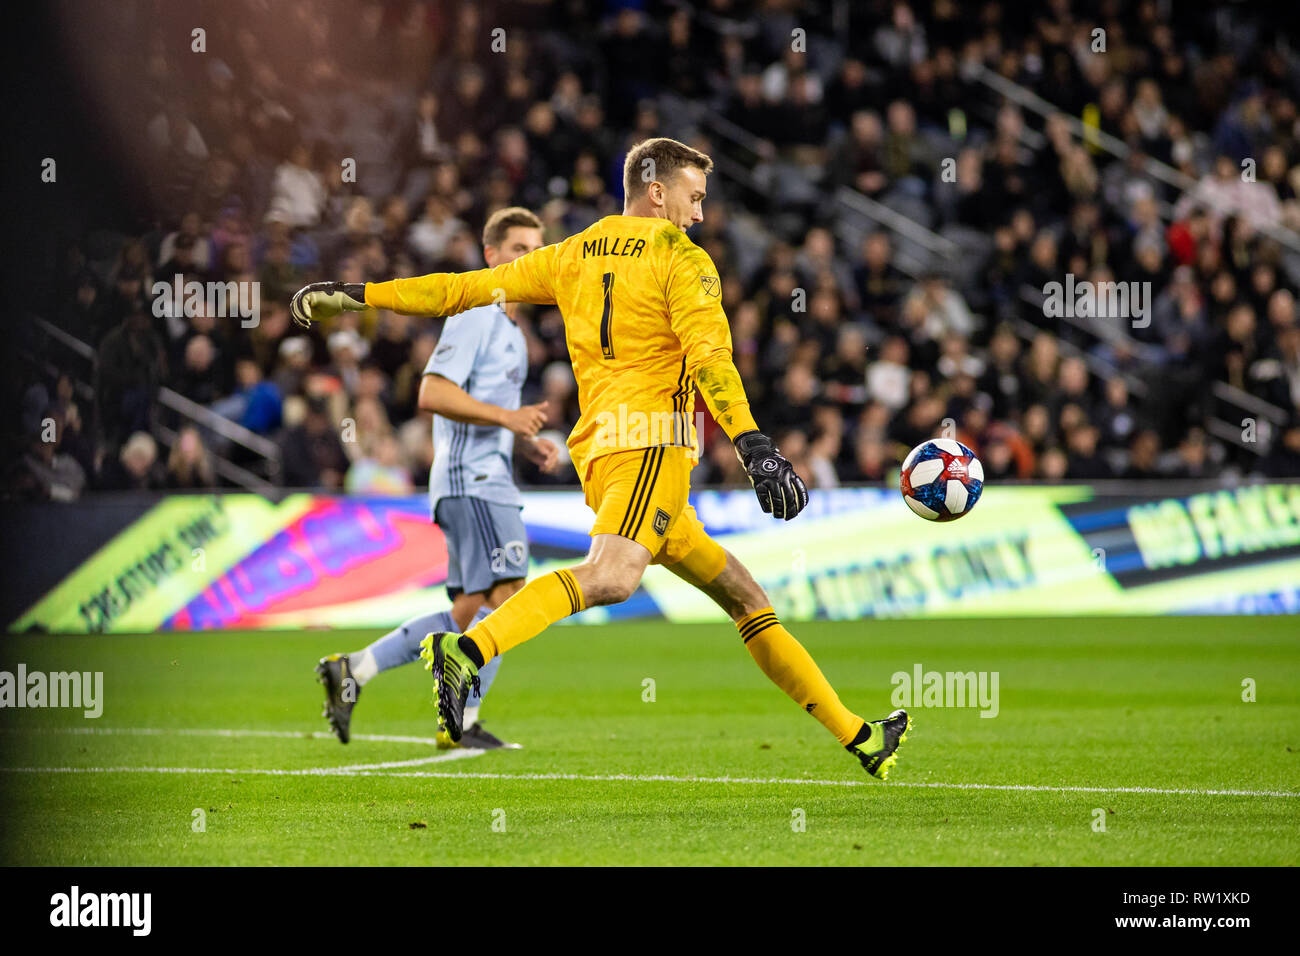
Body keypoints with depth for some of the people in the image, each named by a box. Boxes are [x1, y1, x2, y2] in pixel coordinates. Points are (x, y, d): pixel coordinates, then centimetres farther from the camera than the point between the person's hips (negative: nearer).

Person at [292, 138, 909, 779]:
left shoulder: (571, 256, 20)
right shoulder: (681, 257, 2)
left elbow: (465, 288, 19)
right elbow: (708, 359, -12)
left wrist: (356, 294, 24)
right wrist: (755, 449, -18)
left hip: (600, 449, 8)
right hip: (650, 439, -8)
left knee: (741, 592, 13)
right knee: (611, 577, -32)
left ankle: (855, 737, 16)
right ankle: (467, 653, -52)